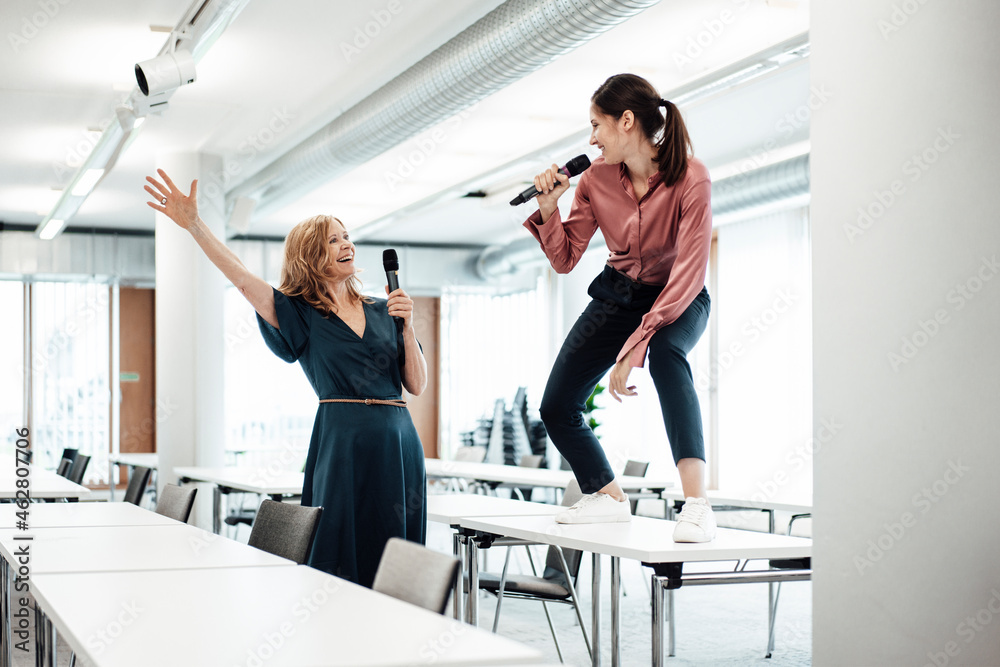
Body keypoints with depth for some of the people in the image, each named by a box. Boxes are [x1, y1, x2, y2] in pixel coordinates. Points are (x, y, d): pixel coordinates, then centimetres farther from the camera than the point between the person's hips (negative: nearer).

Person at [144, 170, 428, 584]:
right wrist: (193, 224, -18)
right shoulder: (300, 314, 5)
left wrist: (407, 327, -2)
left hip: (398, 442, 4)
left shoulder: (381, 311, 14)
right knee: (341, 564, -5)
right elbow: (243, 279, -9)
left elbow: (417, 386, 11)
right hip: (343, 440, -3)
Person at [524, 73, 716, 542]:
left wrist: (634, 346, -34)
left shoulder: (690, 178, -26)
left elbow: (689, 274, -30)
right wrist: (548, 208, -21)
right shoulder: (596, 178, -11)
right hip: (618, 295, 5)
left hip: (679, 300, -5)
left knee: (665, 354, -40)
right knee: (556, 407, 0)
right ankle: (609, 497, 27)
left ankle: (696, 504, -42)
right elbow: (565, 259, -2)